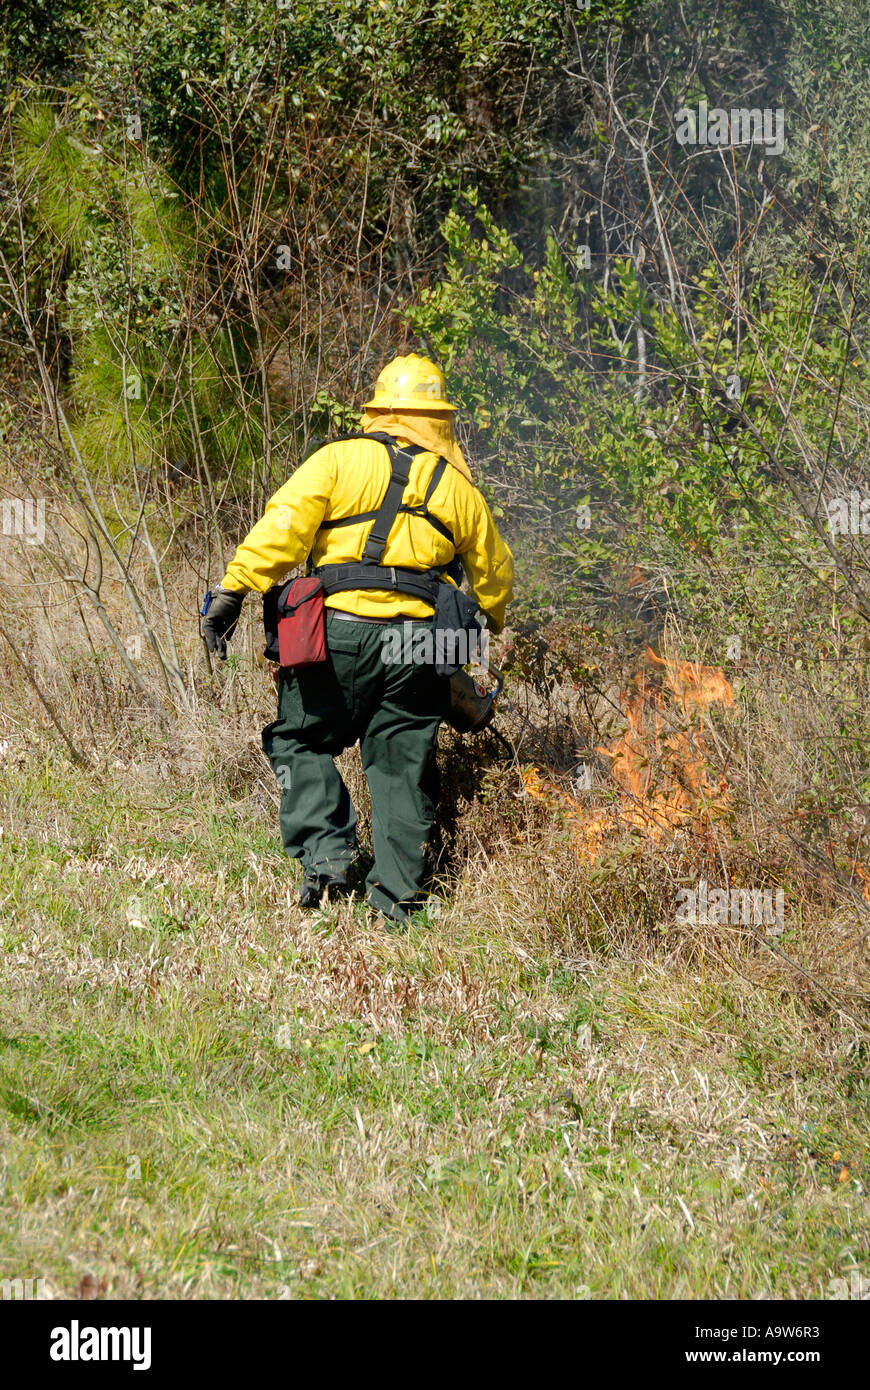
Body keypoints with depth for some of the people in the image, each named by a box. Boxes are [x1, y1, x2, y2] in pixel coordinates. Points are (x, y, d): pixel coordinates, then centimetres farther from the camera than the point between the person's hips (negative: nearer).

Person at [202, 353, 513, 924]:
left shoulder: (340, 460, 3)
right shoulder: (457, 486, 14)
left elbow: (283, 529, -8)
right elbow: (494, 573, 25)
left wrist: (234, 590, -8)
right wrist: (484, 629, 42)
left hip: (344, 633, -3)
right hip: (420, 643, 3)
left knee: (299, 741, 14)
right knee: (404, 770, 10)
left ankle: (326, 854, -3)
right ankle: (397, 899, 6)